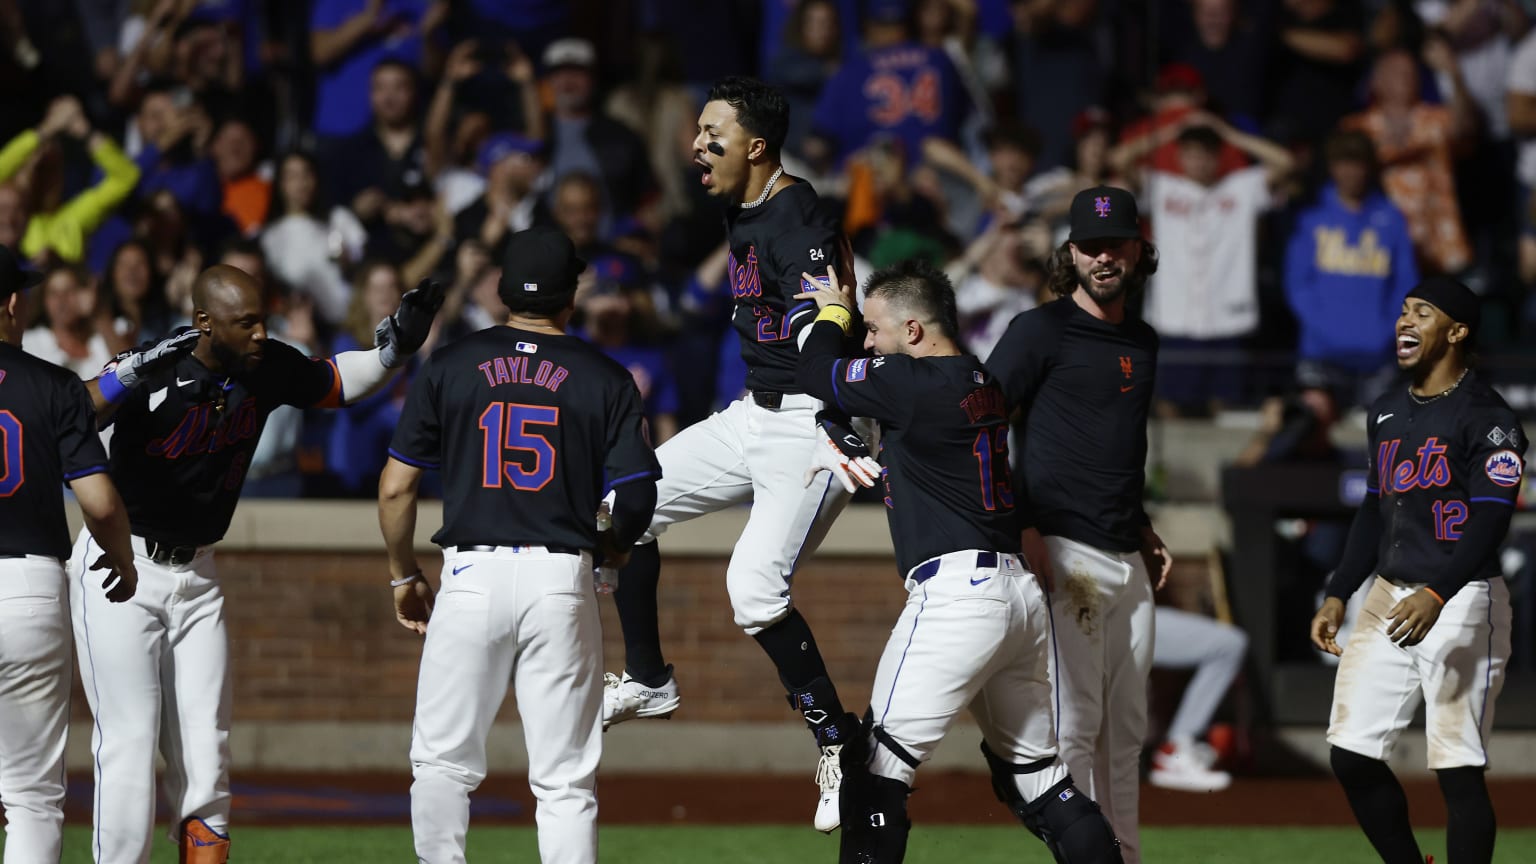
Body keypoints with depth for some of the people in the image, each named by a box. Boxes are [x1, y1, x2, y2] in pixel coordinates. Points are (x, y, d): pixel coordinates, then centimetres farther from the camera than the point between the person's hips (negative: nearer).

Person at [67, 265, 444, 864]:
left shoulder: (268, 369, -3)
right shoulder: (158, 375, -22)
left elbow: (336, 383, 17)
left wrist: (394, 348, -1)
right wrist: (133, 374, -51)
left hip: (196, 575, 6)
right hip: (121, 568, -6)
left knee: (205, 751, 5)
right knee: (129, 744, -8)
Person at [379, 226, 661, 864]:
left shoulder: (450, 366, 5)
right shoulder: (605, 379, 4)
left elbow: (395, 488, 4)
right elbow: (635, 500, 1)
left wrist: (403, 576, 18)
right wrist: (608, 548, 22)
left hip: (470, 577, 0)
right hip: (563, 580, 0)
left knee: (442, 763, 10)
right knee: (565, 781, 2)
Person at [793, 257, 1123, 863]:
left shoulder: (916, 383, -11)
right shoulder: (981, 382, 14)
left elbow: (815, 374, 0)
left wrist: (834, 313, 18)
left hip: (956, 591, -9)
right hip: (1020, 592, 9)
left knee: (880, 762, -5)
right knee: (1036, 773, 13)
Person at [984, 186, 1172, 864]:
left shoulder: (1142, 343, 18)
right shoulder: (1042, 331, -4)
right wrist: (1018, 528, -16)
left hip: (1127, 561, 7)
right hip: (1064, 555, -7)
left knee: (1125, 730, 9)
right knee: (1074, 724, -11)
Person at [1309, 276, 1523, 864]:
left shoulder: (1486, 417, -11)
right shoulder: (1387, 413, 15)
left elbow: (1490, 521, -20)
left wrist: (1437, 595, -32)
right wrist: (1337, 595, 17)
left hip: (1462, 602, -8)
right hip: (1388, 597, 8)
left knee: (1458, 771, -8)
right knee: (1351, 756, 5)